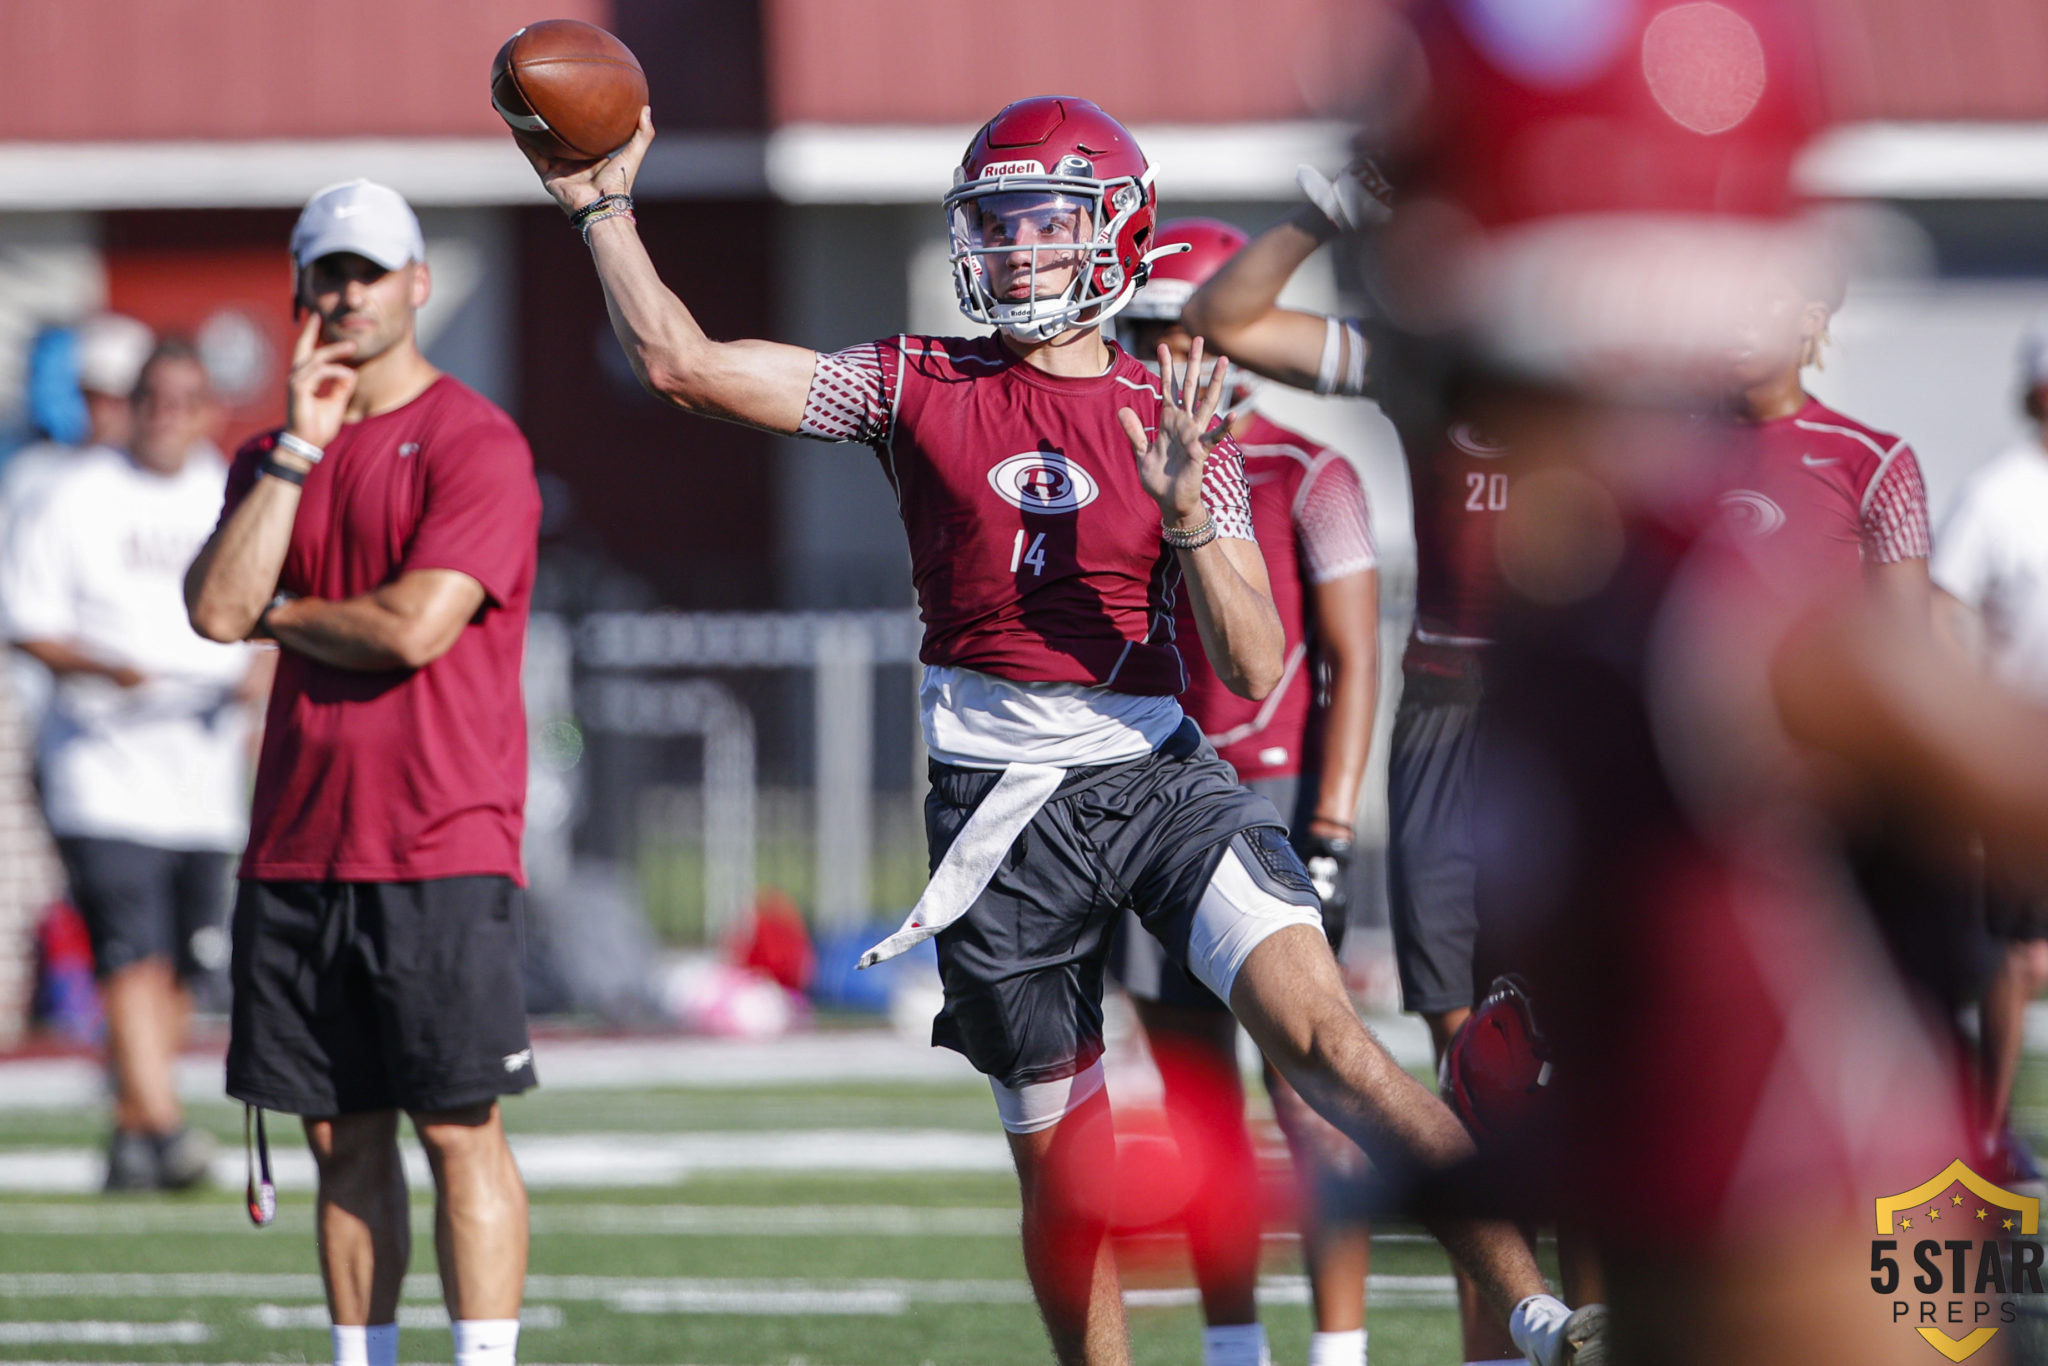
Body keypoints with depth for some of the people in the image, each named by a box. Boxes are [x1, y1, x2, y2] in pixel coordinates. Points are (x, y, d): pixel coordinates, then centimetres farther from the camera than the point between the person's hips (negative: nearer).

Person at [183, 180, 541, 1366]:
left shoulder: (475, 445, -5)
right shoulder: (278, 455, 15)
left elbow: (414, 627, -16)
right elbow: (216, 609, -1)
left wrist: (277, 613, 1)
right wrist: (299, 447, -5)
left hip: (440, 853, -6)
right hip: (299, 849, 6)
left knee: (458, 1128, -7)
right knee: (347, 1138, 8)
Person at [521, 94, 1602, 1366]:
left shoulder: (1171, 419, 4)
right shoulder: (919, 387, 6)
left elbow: (1257, 669, -1)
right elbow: (683, 365, 4)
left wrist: (1184, 510, -14)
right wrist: (604, 207, 2)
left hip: (1159, 773, -1)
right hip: (1003, 813, 1)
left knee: (1323, 1037, -22)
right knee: (1063, 1167, 8)